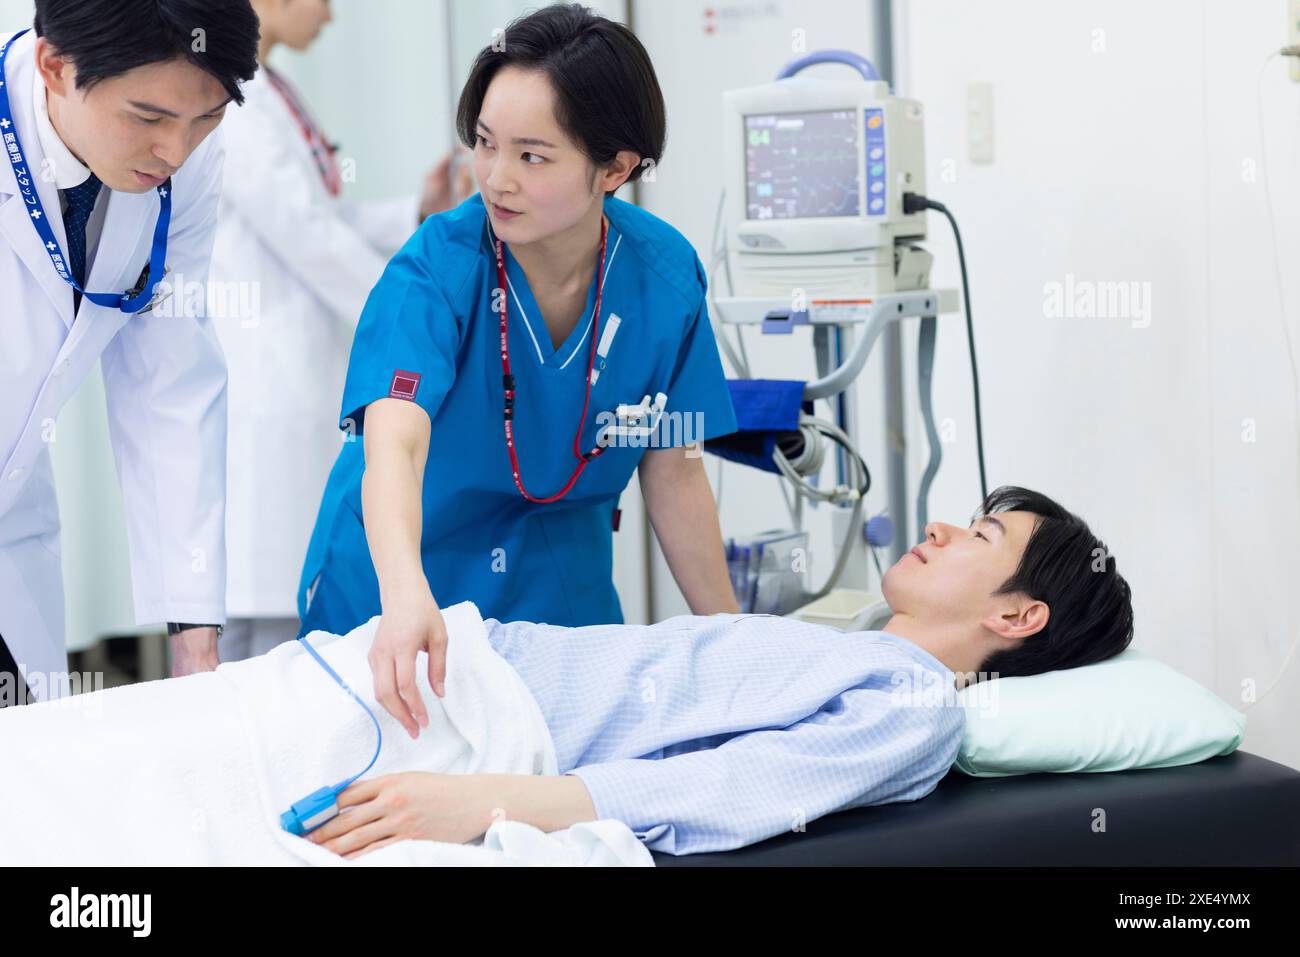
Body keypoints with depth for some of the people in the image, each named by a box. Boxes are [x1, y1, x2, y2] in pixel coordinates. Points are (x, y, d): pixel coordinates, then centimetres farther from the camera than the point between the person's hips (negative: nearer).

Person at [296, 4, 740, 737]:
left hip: (560, 594, 3)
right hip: (396, 591, -3)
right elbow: (394, 441, -41)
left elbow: (673, 470, -3)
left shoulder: (666, 275, -14)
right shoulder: (436, 270, -25)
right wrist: (406, 594, -60)